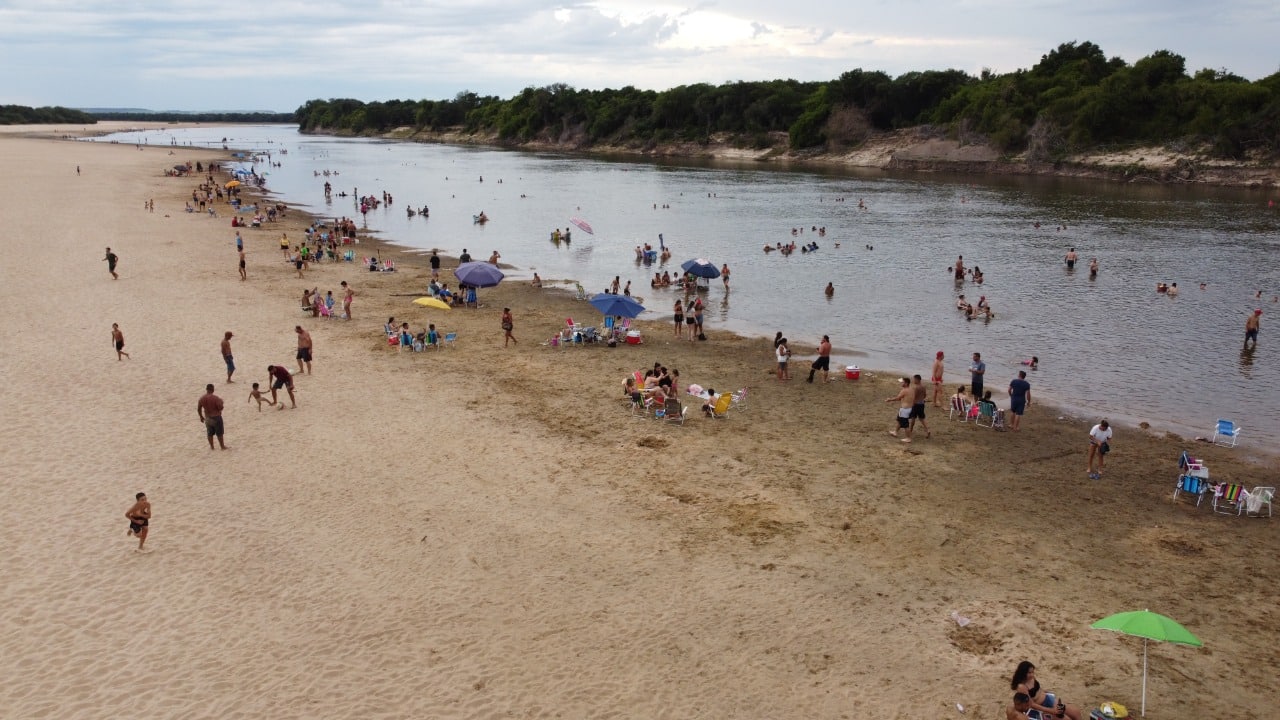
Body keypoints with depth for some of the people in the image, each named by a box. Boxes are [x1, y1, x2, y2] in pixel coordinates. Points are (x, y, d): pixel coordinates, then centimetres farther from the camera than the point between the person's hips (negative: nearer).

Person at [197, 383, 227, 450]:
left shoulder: (201, 398, -5)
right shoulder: (215, 398, -21)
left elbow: (198, 409, 2)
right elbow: (220, 408, -18)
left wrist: (201, 417, 16)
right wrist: (221, 402, 2)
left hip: (207, 418, 4)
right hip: (216, 417, -4)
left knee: (210, 433, 17)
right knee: (219, 433, 8)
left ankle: (211, 446, 27)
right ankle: (222, 446, 18)